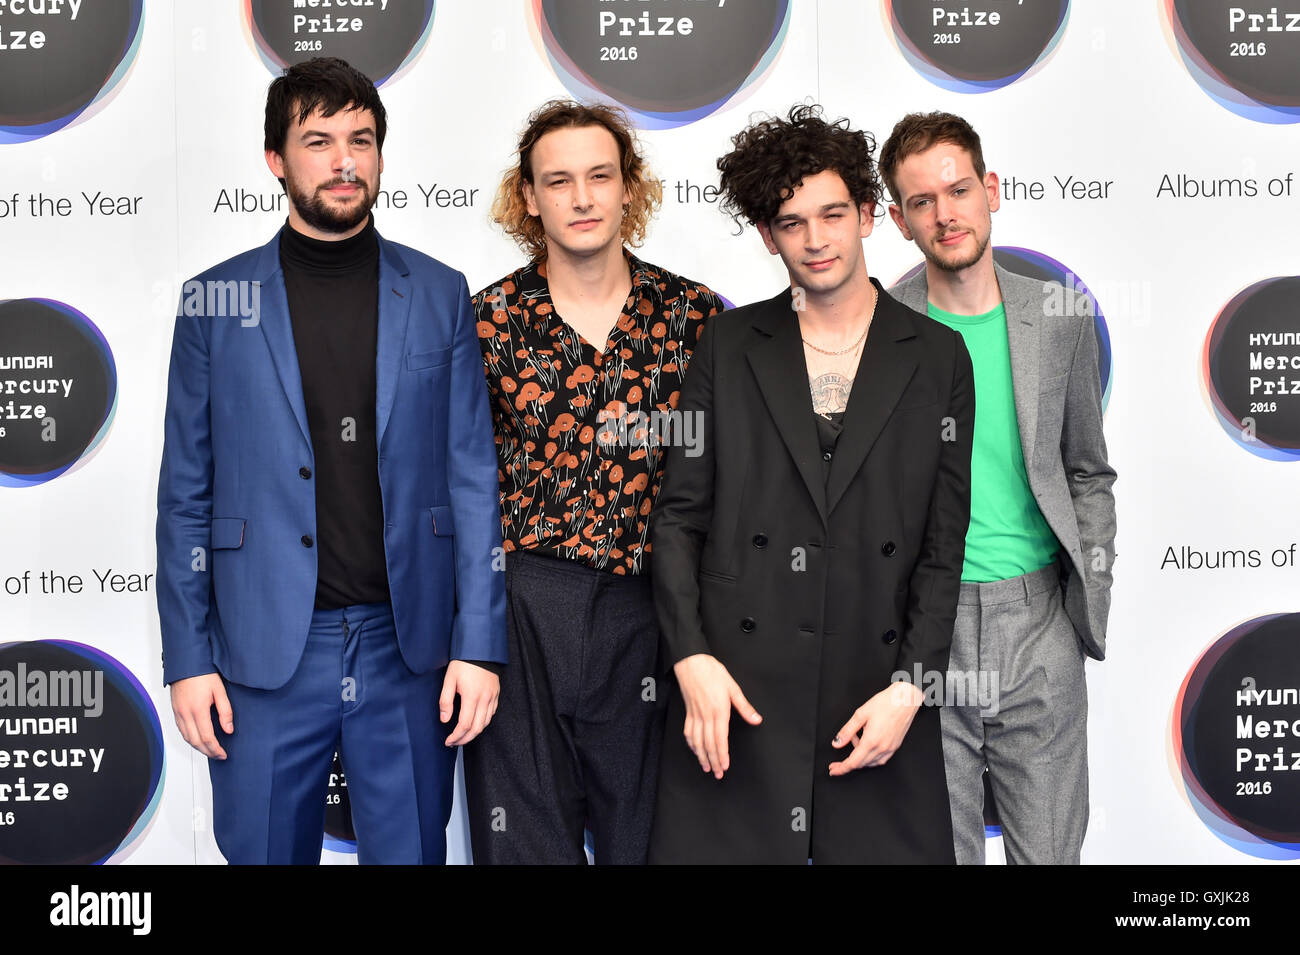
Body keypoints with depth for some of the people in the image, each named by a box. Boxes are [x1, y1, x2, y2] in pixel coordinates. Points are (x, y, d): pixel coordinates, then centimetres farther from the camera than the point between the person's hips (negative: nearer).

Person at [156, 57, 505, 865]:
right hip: (264, 653, 0)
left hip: (408, 647, 1)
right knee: (265, 850, 10)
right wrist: (187, 656, -1)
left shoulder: (439, 295, 5)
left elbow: (472, 478, 3)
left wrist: (478, 644, -3)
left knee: (411, 850, 10)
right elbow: (187, 492, 4)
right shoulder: (215, 303, 3)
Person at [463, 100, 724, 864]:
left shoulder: (695, 314, 2)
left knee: (647, 835, 11)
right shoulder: (489, 321, 0)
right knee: (524, 835, 9)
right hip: (519, 607, -1)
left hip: (651, 608, 1)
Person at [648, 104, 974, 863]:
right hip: (737, 687, 0)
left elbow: (944, 543, 3)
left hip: (878, 694, 0)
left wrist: (910, 687, -5)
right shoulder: (729, 346, 6)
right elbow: (680, 514, 4)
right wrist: (693, 658, -7)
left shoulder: (938, 358, 6)